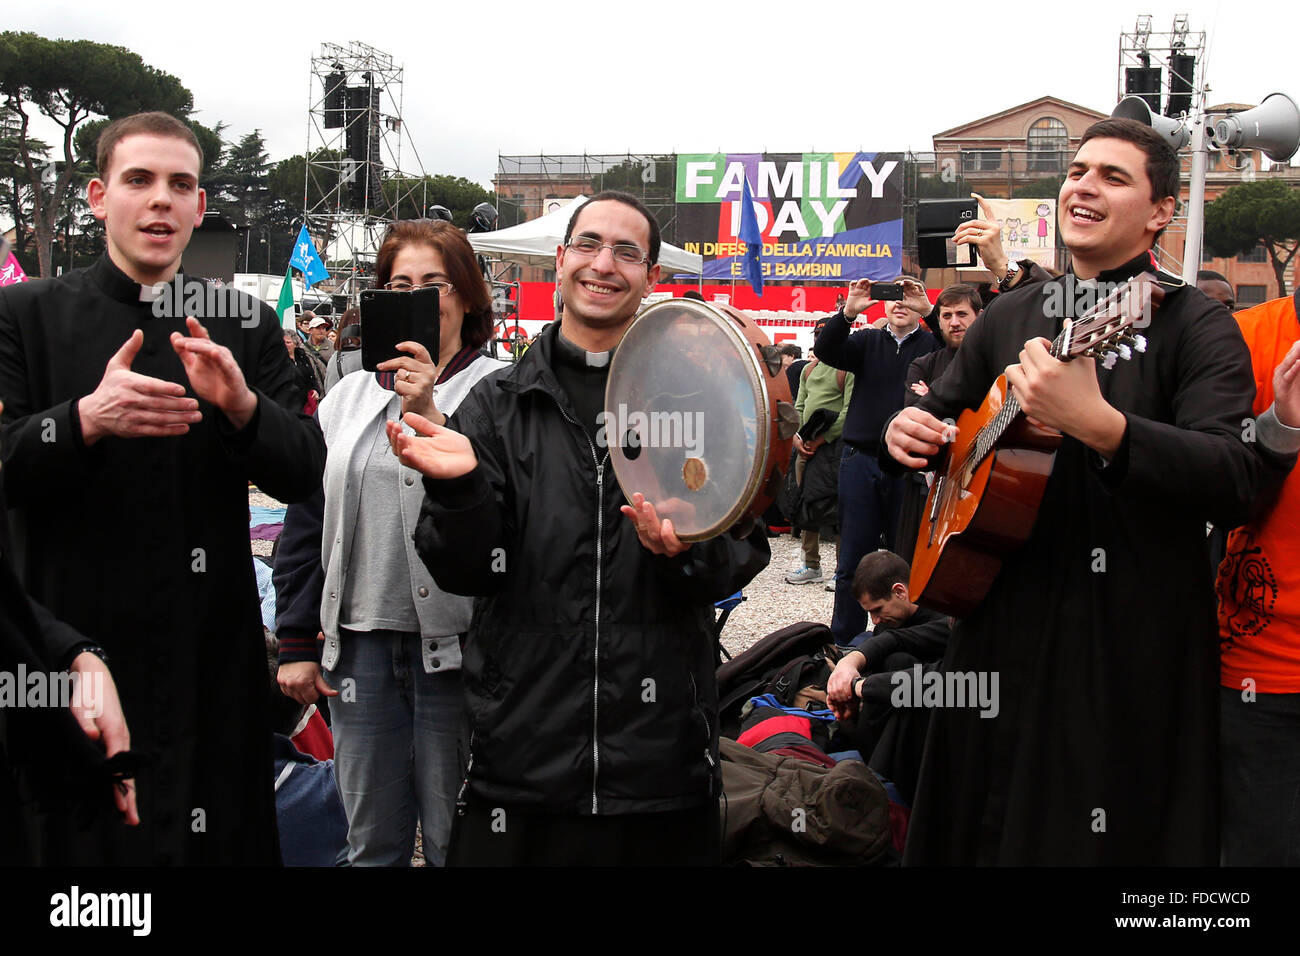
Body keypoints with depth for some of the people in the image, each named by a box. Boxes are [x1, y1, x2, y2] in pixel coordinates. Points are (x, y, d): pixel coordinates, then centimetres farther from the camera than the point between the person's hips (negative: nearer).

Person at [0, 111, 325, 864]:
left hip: (215, 654, 2)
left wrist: (240, 404, -19)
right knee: (79, 841, 5)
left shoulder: (248, 326, 9)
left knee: (223, 838, 7)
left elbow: (304, 475, 1)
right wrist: (87, 420, -25)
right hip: (74, 648, -1)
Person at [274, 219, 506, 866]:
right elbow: (307, 526, 14)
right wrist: (298, 643, 10)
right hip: (361, 644, 5)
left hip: (455, 644, -4)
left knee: (453, 839, 7)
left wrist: (428, 417, -25)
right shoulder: (347, 398, 12)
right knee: (371, 841, 15)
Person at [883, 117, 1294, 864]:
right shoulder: (1009, 318, 10)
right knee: (978, 831, 17)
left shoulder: (1195, 325, -8)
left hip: (1132, 647, -5)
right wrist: (906, 432, -2)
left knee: (1109, 835, 7)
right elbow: (941, 414, 23)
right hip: (1003, 628, 5)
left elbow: (1238, 480, -23)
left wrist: (1100, 425, -36)